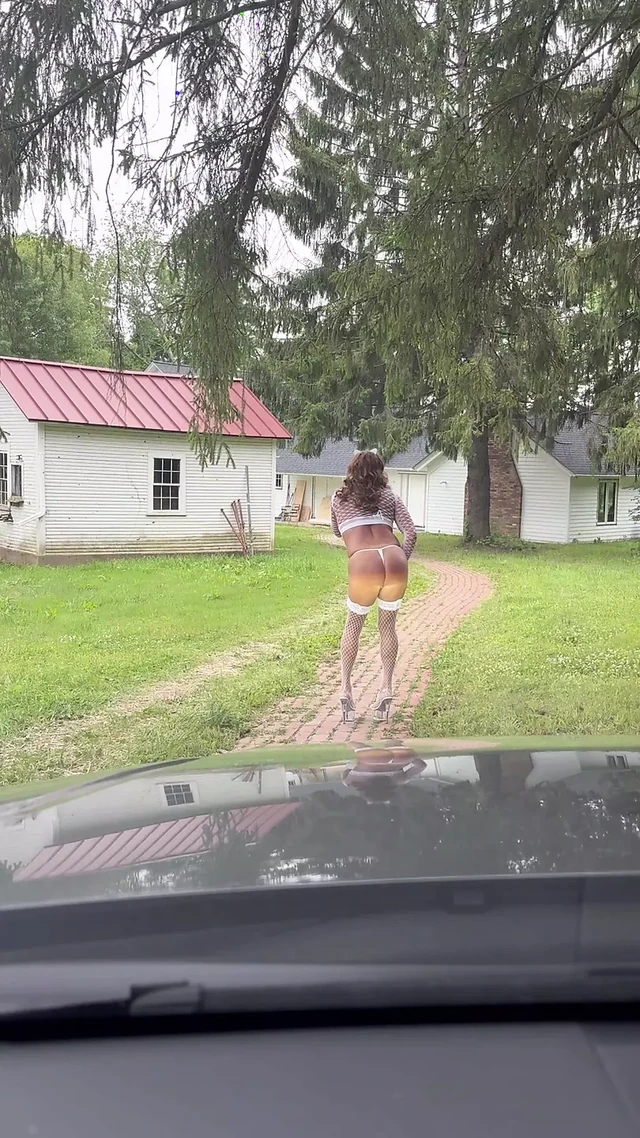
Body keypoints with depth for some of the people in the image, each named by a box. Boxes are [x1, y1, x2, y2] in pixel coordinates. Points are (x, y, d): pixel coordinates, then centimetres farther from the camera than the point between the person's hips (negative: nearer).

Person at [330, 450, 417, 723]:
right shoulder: (389, 496, 21)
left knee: (353, 625, 23)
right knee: (387, 626, 23)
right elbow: (410, 533, 8)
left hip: (363, 565, -1)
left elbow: (336, 532, 39)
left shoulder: (339, 498, 22)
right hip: (394, 561, 1)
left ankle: (345, 688, 17)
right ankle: (386, 688, 16)